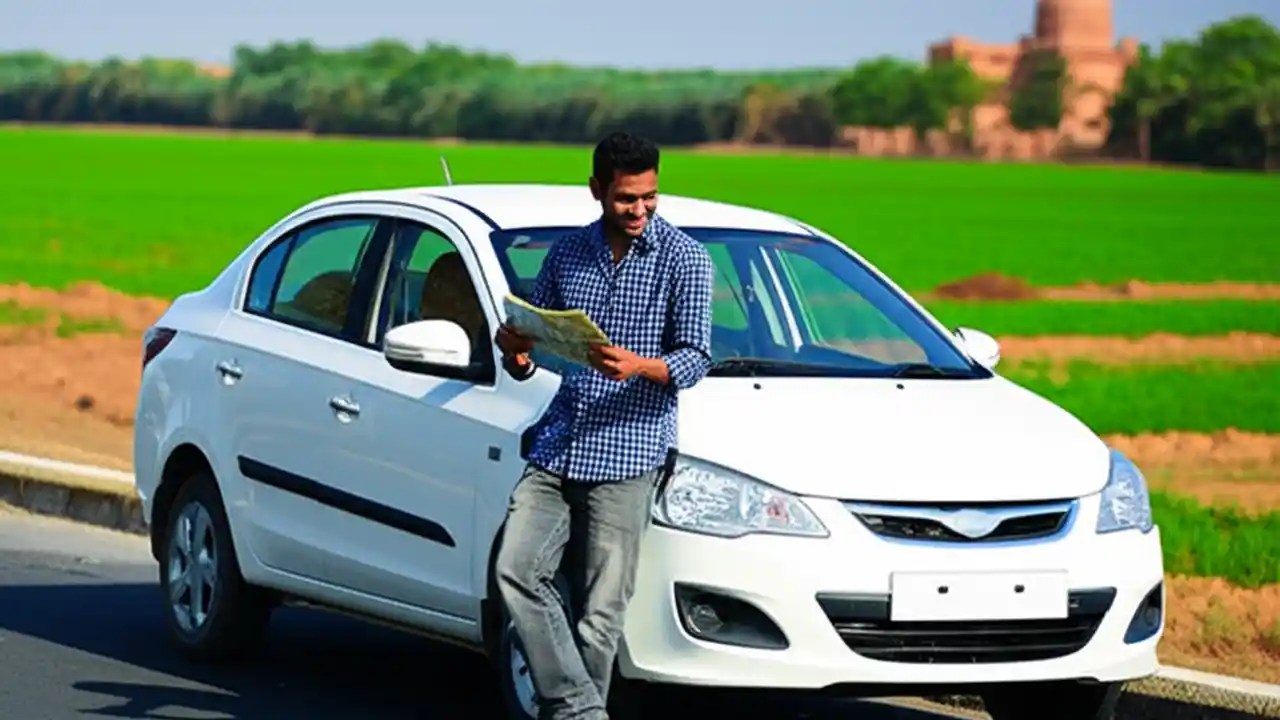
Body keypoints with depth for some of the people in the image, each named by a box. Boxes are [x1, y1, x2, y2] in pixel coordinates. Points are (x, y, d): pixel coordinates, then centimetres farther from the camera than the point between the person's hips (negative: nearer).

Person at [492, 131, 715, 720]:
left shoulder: (683, 258, 0)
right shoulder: (567, 253, 13)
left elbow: (696, 360, -6)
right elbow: (532, 344, 19)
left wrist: (638, 366, -26)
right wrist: (516, 353, -6)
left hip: (628, 451, -4)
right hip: (556, 445, 4)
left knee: (600, 610, -6)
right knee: (515, 568, -11)